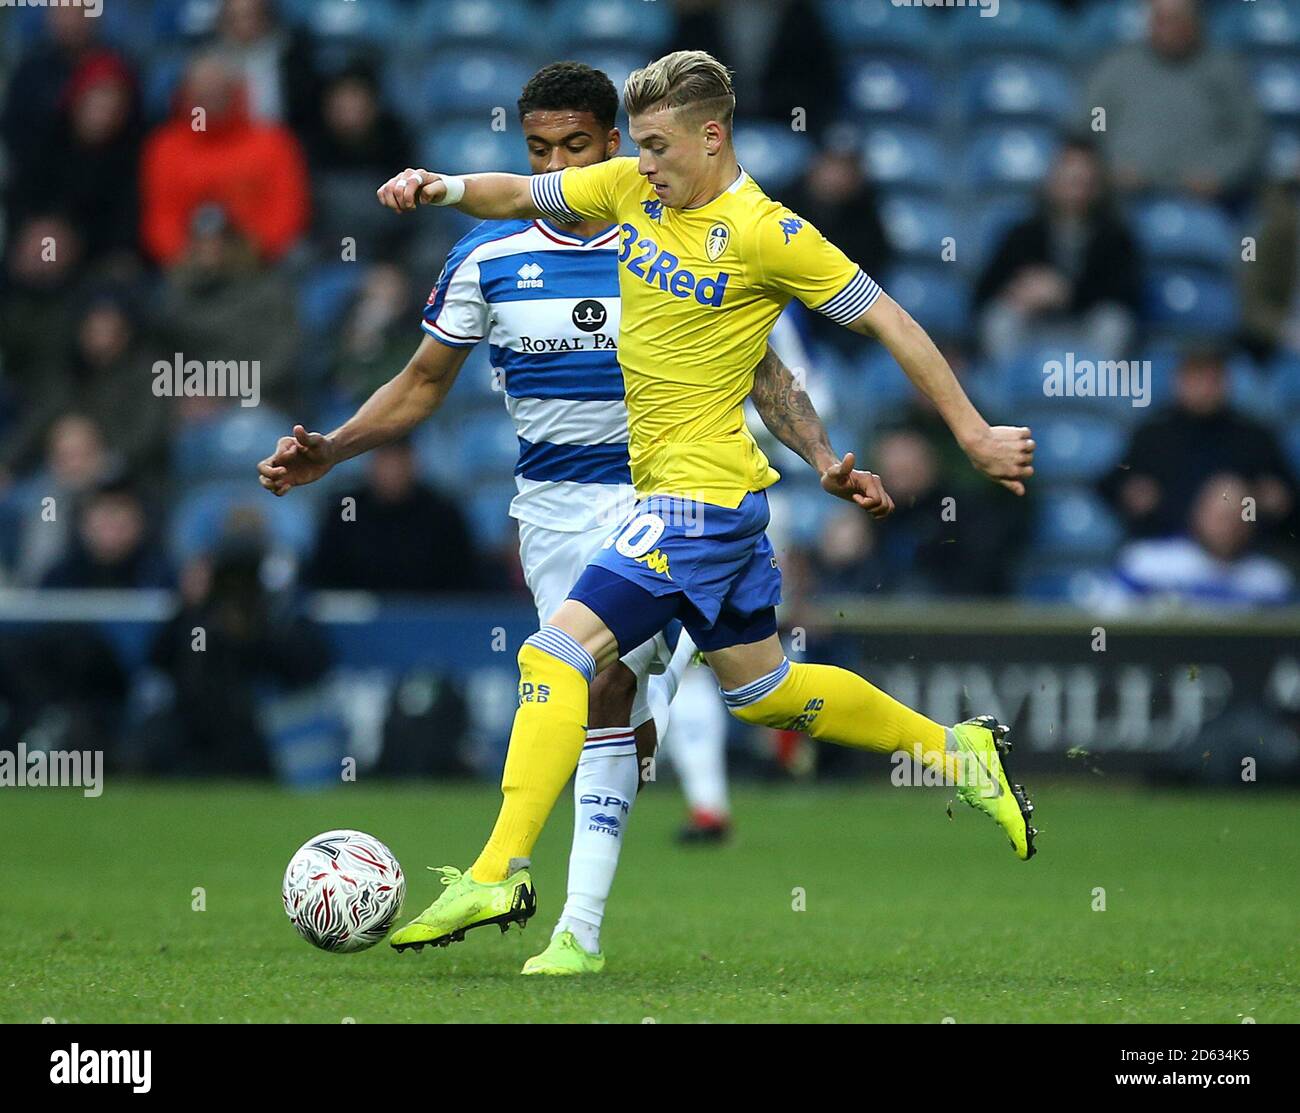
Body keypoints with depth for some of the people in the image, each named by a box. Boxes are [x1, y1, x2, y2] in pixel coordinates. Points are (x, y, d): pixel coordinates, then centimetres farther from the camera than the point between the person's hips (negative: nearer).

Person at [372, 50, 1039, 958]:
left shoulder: (767, 234, -15)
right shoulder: (632, 187, 5)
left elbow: (888, 321, -10)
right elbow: (523, 196, 11)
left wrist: (974, 435, -8)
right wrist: (444, 189, -11)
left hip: (702, 496, -9)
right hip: (669, 485, 9)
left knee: (557, 654, -17)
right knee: (762, 690, 21)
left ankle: (499, 875, -18)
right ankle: (956, 752, 35)